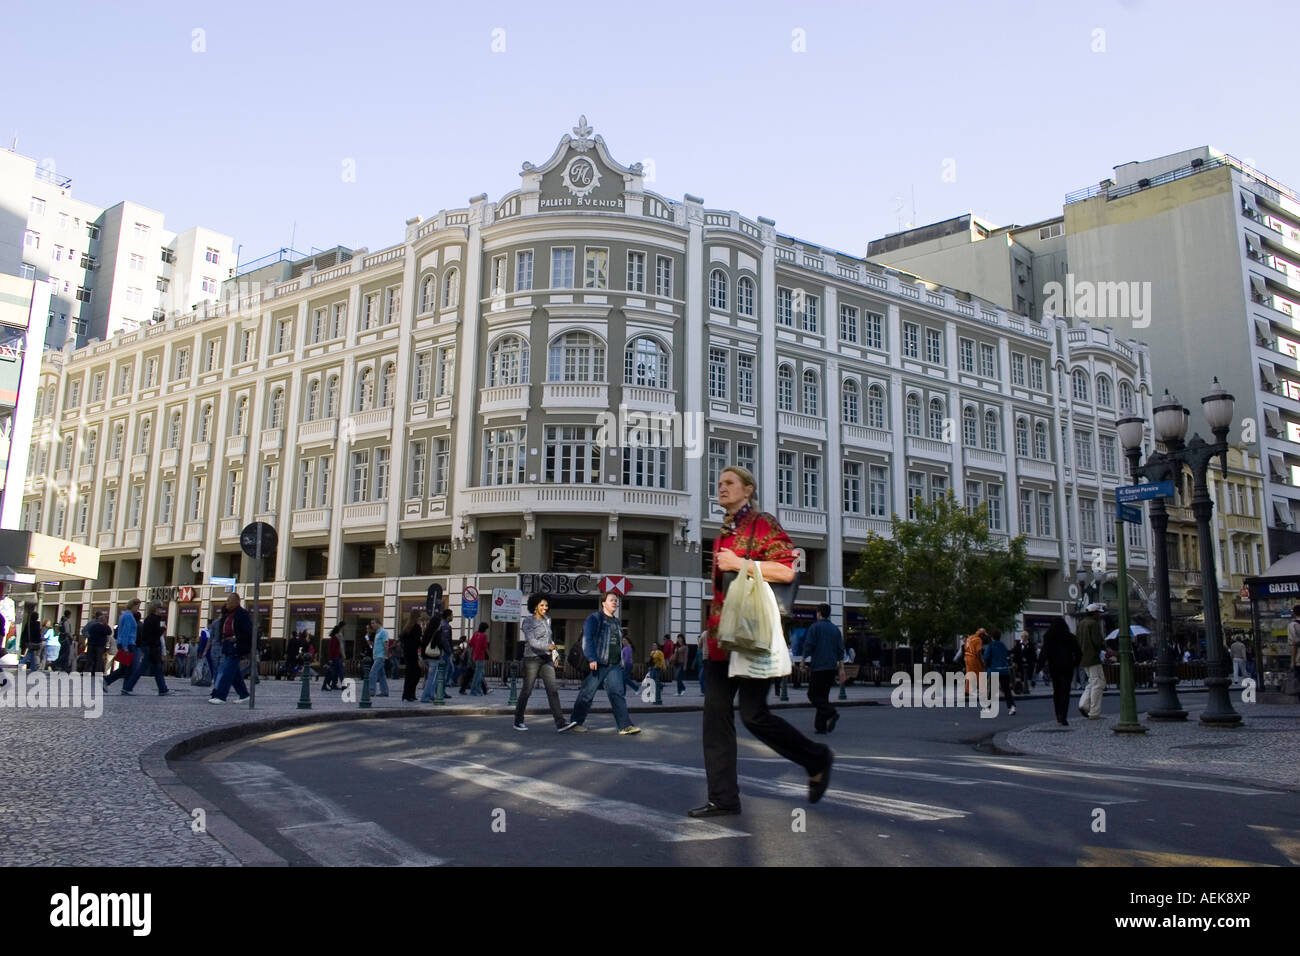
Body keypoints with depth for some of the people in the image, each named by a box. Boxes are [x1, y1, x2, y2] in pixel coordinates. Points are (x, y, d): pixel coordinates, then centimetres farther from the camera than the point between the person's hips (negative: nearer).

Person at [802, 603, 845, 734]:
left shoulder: (815, 627, -5)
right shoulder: (835, 629, 13)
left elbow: (808, 646, -10)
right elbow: (840, 650, 11)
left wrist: (803, 662, 0)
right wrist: (841, 668, 11)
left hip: (818, 666, -6)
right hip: (831, 667, 6)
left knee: (813, 694, -1)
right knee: (823, 695, 11)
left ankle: (831, 713, -24)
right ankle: (821, 726, 8)